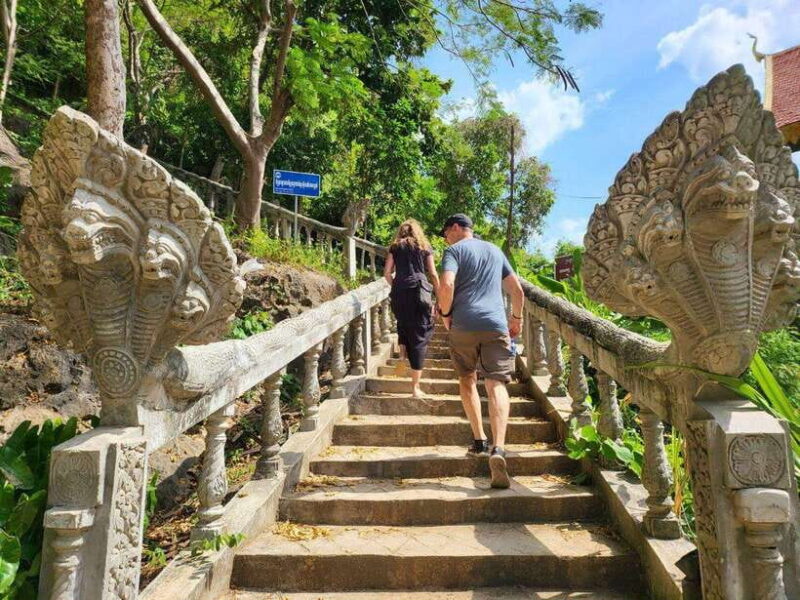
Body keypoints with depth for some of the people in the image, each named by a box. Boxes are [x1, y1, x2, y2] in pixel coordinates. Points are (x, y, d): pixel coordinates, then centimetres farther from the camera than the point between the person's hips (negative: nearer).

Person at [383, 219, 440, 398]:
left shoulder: (395, 247, 16)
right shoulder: (424, 247, 14)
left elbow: (387, 272, 8)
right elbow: (433, 273, 9)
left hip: (400, 292, 1)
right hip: (419, 291, -1)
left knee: (403, 324, 29)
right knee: (419, 336, 1)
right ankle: (415, 387, 1)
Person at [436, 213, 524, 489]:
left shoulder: (454, 250, 5)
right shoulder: (495, 250, 22)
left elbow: (446, 285, -14)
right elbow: (517, 291, 24)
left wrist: (445, 313, 2)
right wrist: (516, 317, 36)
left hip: (463, 325, -2)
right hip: (496, 324, 3)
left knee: (467, 379, 17)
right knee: (497, 385, -5)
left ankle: (479, 440, 15)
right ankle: (497, 448, -22)